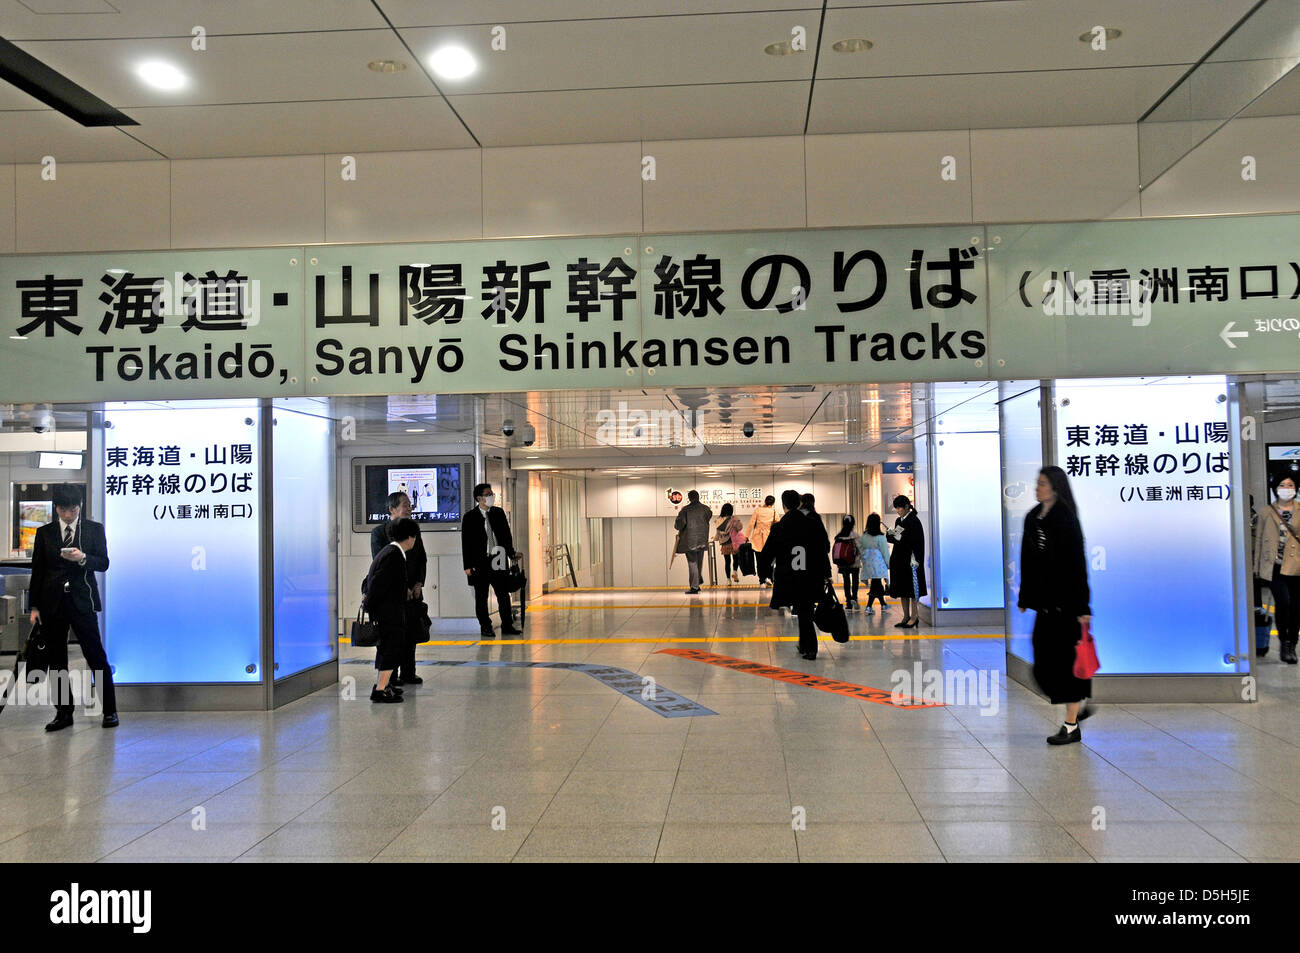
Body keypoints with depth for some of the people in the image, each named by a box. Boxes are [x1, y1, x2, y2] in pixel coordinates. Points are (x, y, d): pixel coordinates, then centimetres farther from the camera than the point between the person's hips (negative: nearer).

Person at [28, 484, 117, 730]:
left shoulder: (94, 530, 6)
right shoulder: (44, 533, 10)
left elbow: (103, 563, 1)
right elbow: (37, 570, 10)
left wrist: (82, 558, -19)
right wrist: (35, 606, 5)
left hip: (83, 601, -2)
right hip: (52, 603, 3)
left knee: (96, 655, -5)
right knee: (56, 660, 6)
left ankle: (110, 711, 2)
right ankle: (63, 713, 14)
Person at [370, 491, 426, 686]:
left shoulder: (413, 529, 10)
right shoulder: (379, 532, -6)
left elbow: (422, 559, 14)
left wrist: (419, 583, 0)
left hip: (412, 591, 5)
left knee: (411, 633, 8)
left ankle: (408, 673, 18)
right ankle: (391, 676, 10)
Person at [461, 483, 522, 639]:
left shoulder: (499, 513, 8)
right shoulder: (470, 517, -4)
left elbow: (507, 535, 15)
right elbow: (466, 543, -4)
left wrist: (511, 553, 5)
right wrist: (468, 566, -8)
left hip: (498, 561, 3)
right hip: (479, 564, -3)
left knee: (504, 595, 6)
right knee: (481, 598, 5)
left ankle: (507, 626, 15)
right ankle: (485, 627, 15)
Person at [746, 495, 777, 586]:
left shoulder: (757, 510, -4)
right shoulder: (774, 511, -4)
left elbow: (751, 524, -6)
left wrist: (747, 537, 0)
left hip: (758, 539, 0)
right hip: (769, 538, 0)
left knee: (760, 561, 6)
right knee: (769, 560, 14)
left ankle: (762, 581, 4)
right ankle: (768, 577, -3)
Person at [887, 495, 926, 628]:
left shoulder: (914, 521, -10)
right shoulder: (898, 521, 13)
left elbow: (917, 541, -15)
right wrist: (892, 535, -3)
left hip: (910, 560, -8)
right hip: (899, 560, 8)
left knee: (912, 588, -3)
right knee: (902, 589, 10)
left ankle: (915, 616, 3)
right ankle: (906, 616, 16)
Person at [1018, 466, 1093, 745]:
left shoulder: (1066, 520, -12)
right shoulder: (1033, 518, 10)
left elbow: (1077, 563, -15)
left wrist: (1082, 606, -19)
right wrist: (1024, 598, 15)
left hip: (1065, 601, -7)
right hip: (1044, 601, 7)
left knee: (1065, 660, -1)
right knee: (1043, 664, 9)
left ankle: (1071, 726, 9)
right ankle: (1079, 704, 32)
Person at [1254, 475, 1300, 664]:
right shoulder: (1266, 512, 8)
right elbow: (1260, 539, 10)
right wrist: (1257, 567, 9)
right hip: (1274, 567, -1)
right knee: (1283, 601, -16)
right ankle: (1284, 642, 1)